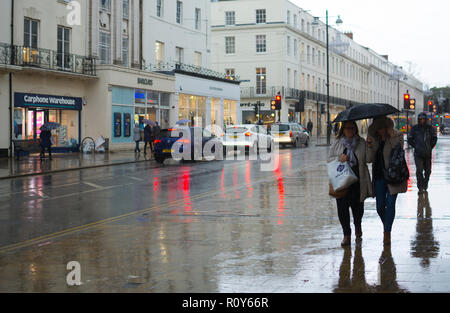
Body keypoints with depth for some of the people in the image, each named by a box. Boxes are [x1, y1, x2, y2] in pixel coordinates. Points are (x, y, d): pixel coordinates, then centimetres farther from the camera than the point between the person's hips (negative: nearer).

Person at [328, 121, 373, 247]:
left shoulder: (362, 143, 5)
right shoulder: (337, 143, 8)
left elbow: (368, 158, 3)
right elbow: (329, 159, 10)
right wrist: (339, 158, -9)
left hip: (358, 181, 0)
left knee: (357, 206, 9)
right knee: (342, 207, -5)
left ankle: (358, 225, 40)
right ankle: (346, 234, 5)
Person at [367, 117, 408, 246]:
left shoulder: (397, 136, -8)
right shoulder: (374, 138, 2)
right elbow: (369, 159, 0)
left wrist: (392, 137, -30)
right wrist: (370, 146, -17)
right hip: (379, 176, 4)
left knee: (390, 204, -7)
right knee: (380, 206, 5)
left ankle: (387, 233, 1)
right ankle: (386, 227, 31)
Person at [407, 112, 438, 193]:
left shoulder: (430, 128, 2)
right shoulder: (415, 128, 0)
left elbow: (434, 138, 14)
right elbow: (410, 139, 10)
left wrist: (430, 147, 7)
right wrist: (415, 146, 4)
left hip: (427, 153, 2)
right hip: (418, 153, -2)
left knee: (428, 170, 9)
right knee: (419, 170, -12)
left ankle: (425, 185, 28)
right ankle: (420, 187, -6)